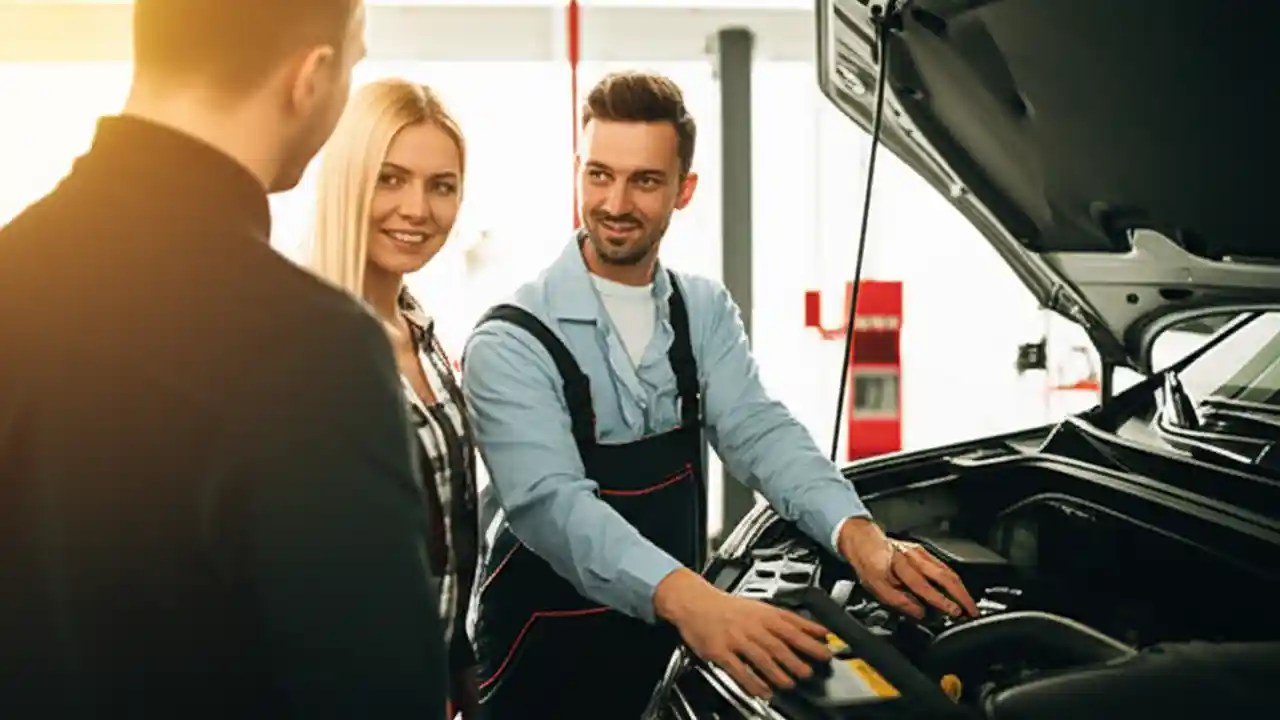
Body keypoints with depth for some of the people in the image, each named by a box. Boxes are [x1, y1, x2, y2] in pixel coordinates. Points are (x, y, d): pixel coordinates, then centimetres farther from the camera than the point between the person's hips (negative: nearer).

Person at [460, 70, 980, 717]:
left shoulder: (705, 313, 1)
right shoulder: (512, 342, -17)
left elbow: (758, 432, -12)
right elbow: (551, 502, -31)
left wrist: (857, 533, -30)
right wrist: (686, 597, -46)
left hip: (669, 644, 5)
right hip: (545, 660, -4)